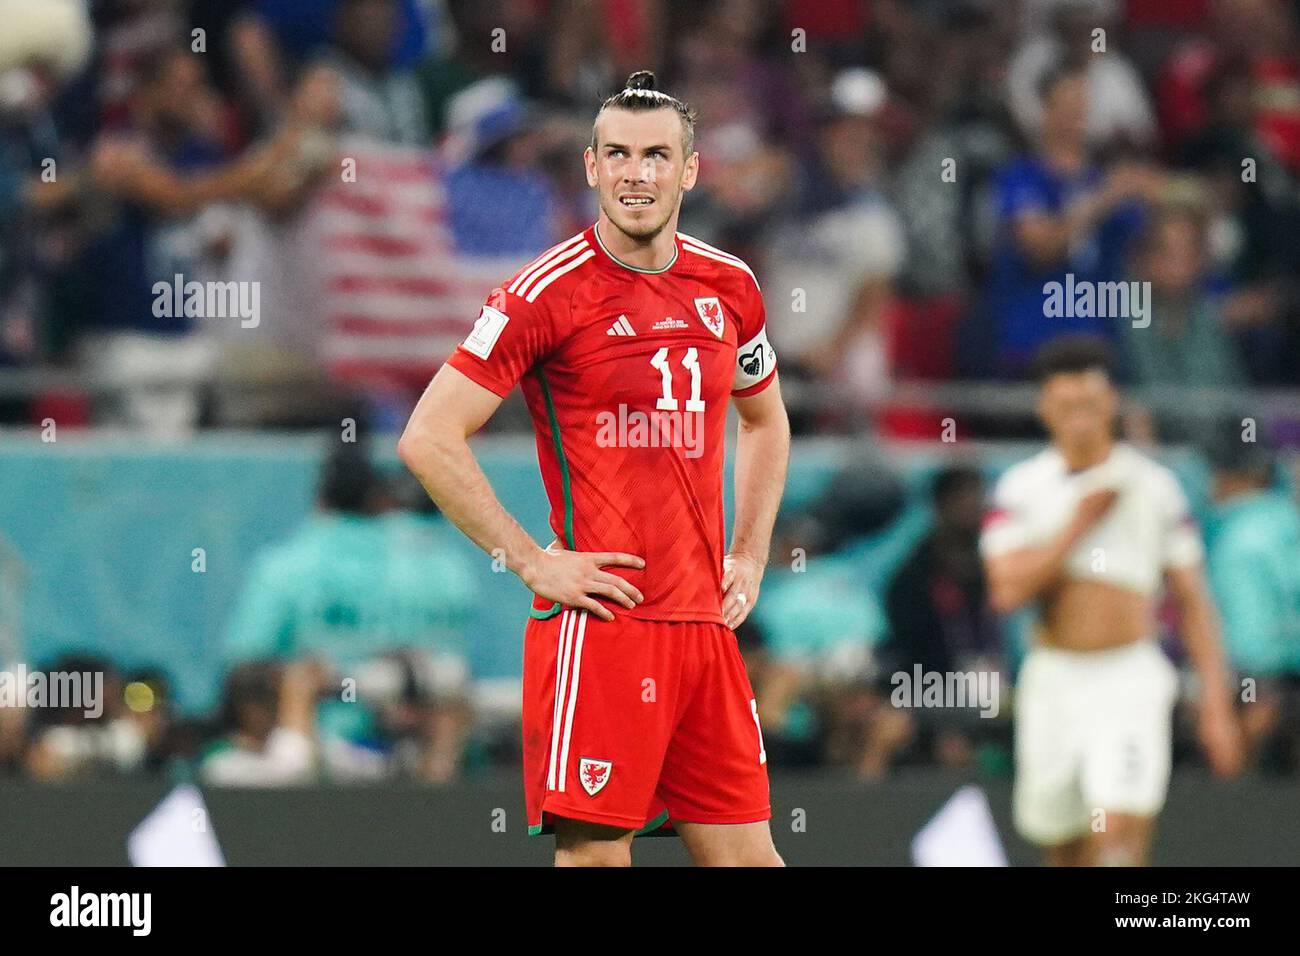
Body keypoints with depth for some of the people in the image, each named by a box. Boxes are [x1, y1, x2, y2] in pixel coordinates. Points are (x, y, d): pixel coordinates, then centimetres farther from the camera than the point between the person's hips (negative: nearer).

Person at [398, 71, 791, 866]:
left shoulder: (729, 287, 10)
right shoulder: (552, 293, -8)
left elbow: (766, 419, 28)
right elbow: (429, 437, -10)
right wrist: (532, 561, -13)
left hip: (705, 622, 6)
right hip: (600, 618, -6)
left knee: (746, 853, 6)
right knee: (595, 853, -7)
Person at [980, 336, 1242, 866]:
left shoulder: (1153, 485, 2)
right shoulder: (1020, 488, 2)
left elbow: (1190, 599, 5)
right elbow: (1008, 589, -11)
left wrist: (1216, 702, -1)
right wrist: (1079, 523, -12)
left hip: (1130, 682, -2)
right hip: (1053, 679, 2)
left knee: (1121, 828, -20)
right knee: (1063, 850, 11)